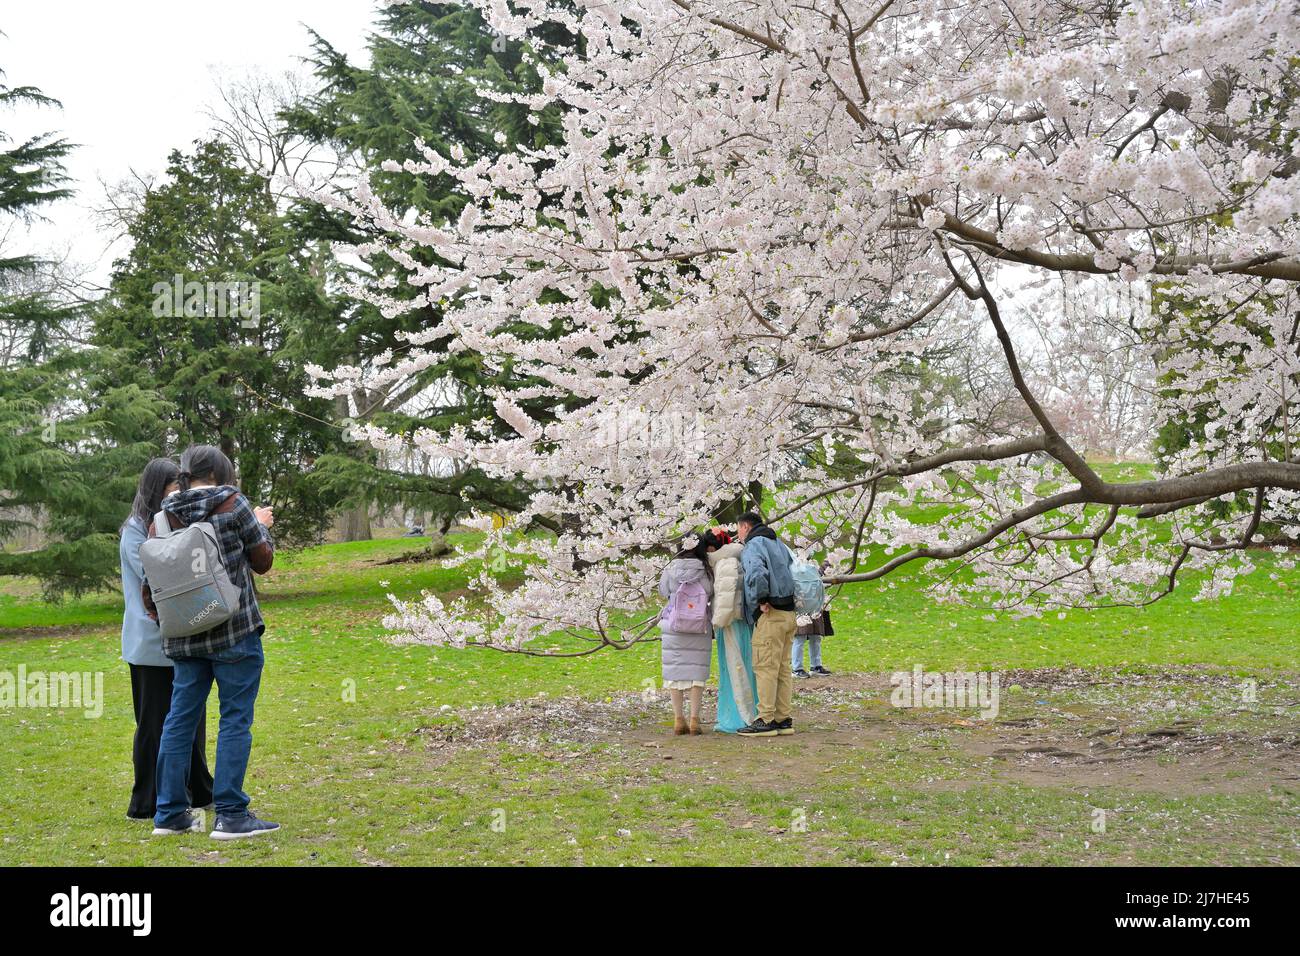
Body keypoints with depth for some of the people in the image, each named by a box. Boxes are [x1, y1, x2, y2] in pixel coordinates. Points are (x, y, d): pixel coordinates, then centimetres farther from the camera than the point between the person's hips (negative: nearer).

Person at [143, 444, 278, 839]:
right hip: (235, 631, -5)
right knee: (235, 719, 0)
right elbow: (263, 560, 1)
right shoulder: (233, 504, -7)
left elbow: (151, 580, 10)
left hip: (184, 637, 5)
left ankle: (169, 813, 18)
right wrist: (261, 525, 19)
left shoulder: (163, 518, 5)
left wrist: (156, 613, 29)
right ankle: (231, 814, 0)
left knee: (180, 718, 12)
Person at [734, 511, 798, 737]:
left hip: (770, 616, -9)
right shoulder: (779, 545, 21)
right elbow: (797, 572, 26)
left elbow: (757, 573, -28)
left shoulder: (753, 546, -8)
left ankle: (766, 721, -8)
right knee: (783, 669, 10)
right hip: (788, 614, 9)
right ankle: (783, 720, 11)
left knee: (765, 668, -7)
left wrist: (761, 600, -16)